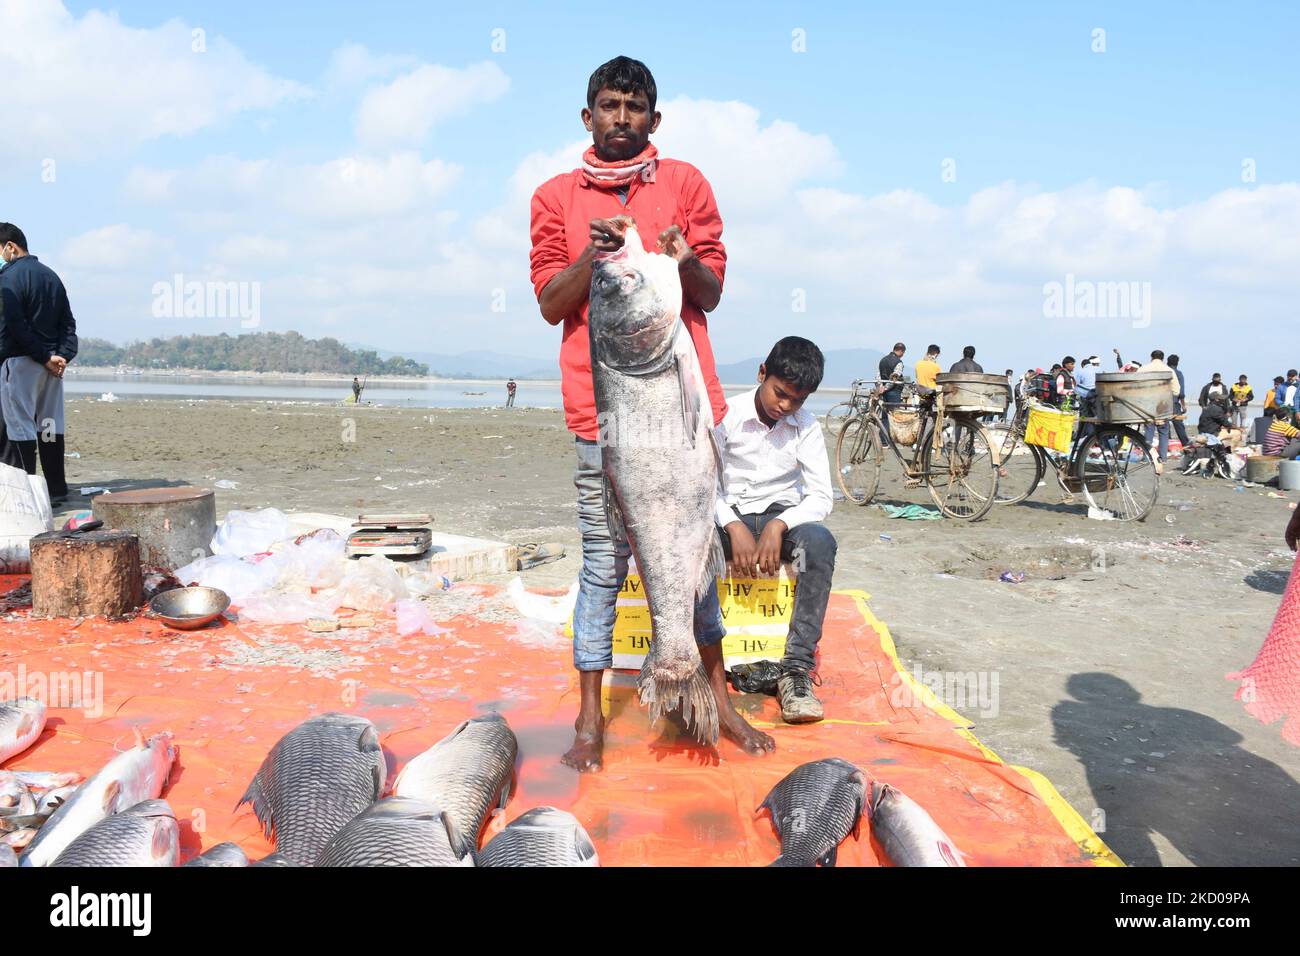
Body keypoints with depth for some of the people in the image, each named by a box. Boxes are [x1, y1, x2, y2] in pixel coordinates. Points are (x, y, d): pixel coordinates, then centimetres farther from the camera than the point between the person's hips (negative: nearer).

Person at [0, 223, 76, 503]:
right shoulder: (51, 275, 14)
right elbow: (68, 321, 10)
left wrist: (45, 357, -13)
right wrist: (63, 355, 0)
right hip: (52, 365, 7)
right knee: (50, 425, 10)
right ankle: (56, 488, 12)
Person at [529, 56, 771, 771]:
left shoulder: (685, 183, 12)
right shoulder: (556, 196, 10)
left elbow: (712, 293, 10)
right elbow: (550, 304, 6)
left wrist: (687, 262, -12)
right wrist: (594, 256, -12)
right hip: (601, 405, -1)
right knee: (603, 563, 2)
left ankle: (716, 698, 23)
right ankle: (590, 718, 14)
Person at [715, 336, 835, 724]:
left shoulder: (807, 427, -4)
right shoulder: (728, 414, -8)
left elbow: (821, 497, -7)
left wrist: (778, 526, -25)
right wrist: (734, 528, -25)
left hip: (782, 518, 1)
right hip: (730, 516, -1)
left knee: (820, 541, -34)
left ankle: (797, 670, -33)